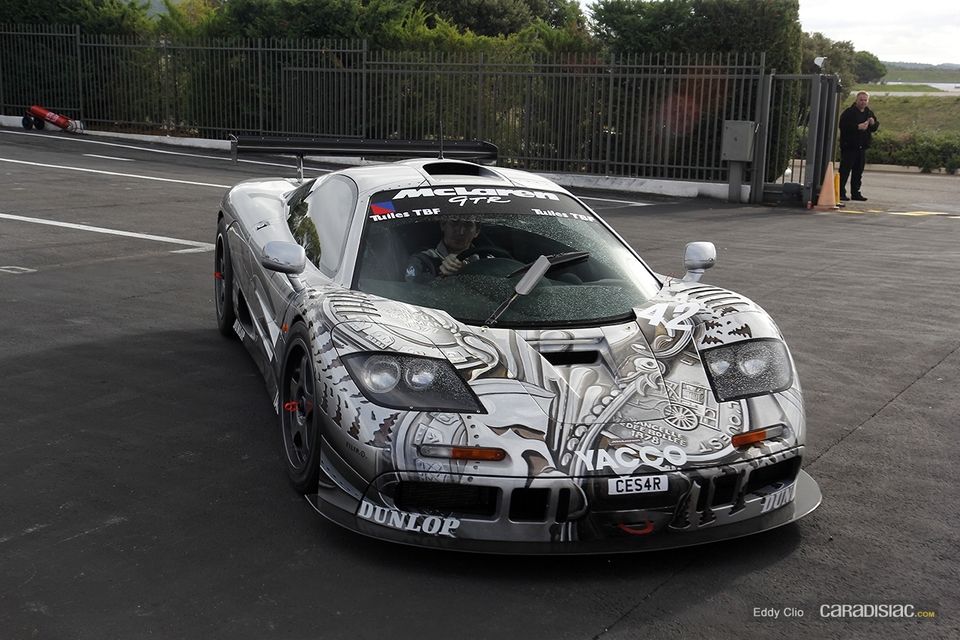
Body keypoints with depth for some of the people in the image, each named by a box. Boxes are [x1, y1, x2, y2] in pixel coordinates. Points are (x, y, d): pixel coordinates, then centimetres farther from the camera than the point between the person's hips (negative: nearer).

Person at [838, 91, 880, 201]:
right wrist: (857, 127, -23)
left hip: (862, 147, 7)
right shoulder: (848, 112, -7)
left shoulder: (869, 113, 14)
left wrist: (873, 123, -3)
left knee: (858, 172, 10)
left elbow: (876, 127, 20)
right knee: (844, 171, -7)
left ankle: (855, 193, 16)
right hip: (849, 146, -7)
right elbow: (843, 125, -18)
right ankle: (841, 193, -4)